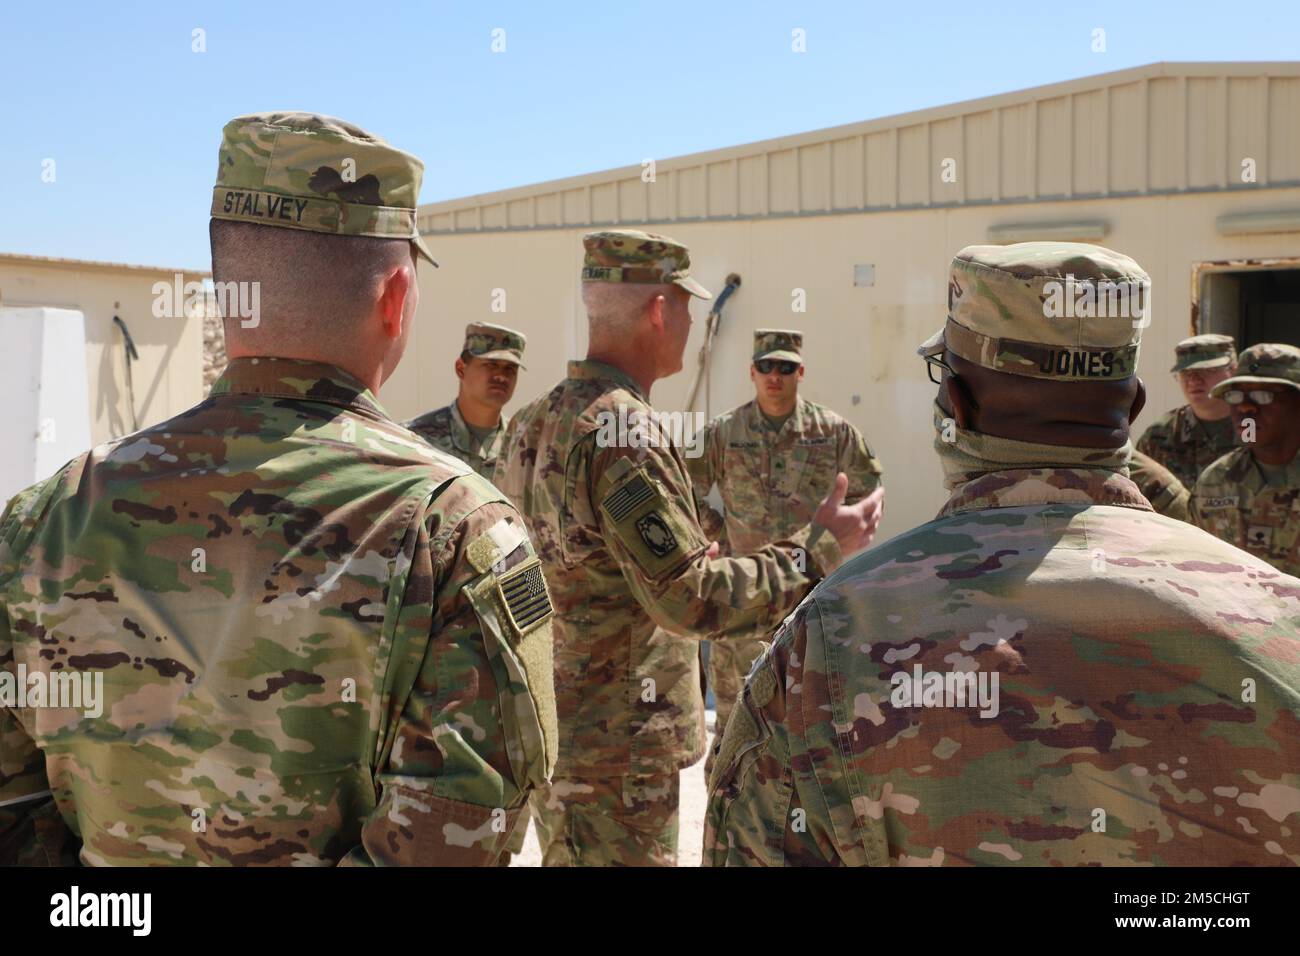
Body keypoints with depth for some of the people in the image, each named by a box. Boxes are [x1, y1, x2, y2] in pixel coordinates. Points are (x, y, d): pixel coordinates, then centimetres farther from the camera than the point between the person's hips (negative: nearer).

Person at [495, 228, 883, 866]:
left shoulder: (529, 424, 8)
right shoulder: (627, 432, -22)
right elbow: (694, 601, -25)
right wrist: (820, 549, -15)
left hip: (550, 728, 9)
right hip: (616, 748, -9)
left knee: (568, 855, 22)